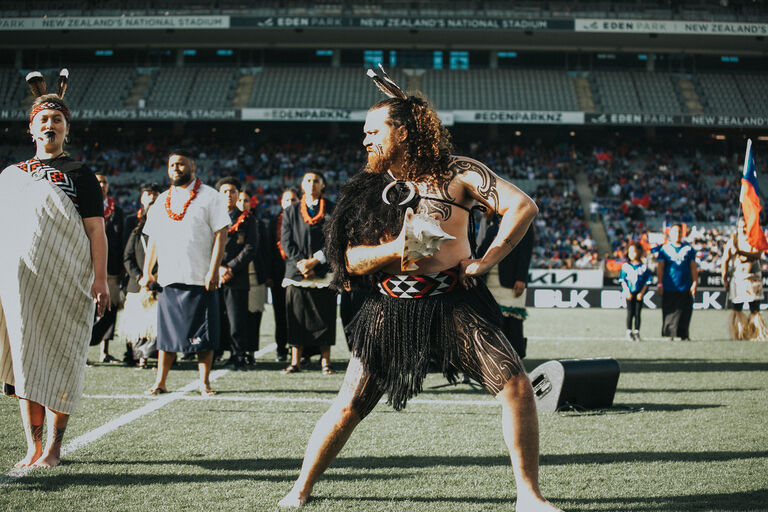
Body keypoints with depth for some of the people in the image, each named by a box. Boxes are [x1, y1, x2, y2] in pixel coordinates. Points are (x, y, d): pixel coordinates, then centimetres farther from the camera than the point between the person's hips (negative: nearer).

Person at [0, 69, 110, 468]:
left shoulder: (79, 175, 7)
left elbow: (96, 231, 0)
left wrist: (100, 280, -11)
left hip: (66, 284, -3)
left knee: (59, 363, -2)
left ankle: (54, 448, 6)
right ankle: (33, 447, 6)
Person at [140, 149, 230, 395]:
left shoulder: (209, 196, 2)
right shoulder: (162, 201, 17)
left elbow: (221, 235, -4)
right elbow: (154, 239, 20)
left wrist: (213, 271, -13)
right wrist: (147, 272, 12)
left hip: (201, 280, -4)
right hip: (169, 278, 4)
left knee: (204, 335, -2)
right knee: (167, 332, 5)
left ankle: (204, 383, 5)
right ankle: (160, 382, 10)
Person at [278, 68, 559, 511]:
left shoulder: (456, 173, 0)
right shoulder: (368, 189, 7)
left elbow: (523, 206, -5)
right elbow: (350, 259, 2)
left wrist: (487, 260, -11)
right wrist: (393, 249, -16)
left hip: (455, 301, -1)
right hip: (393, 307, 2)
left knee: (517, 386, -14)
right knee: (350, 405, 0)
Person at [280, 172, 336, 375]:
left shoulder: (332, 210, 7)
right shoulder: (291, 212, 12)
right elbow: (286, 241, 5)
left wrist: (315, 261, -11)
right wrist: (301, 263, -8)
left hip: (324, 272, -1)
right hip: (297, 272, 1)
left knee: (324, 317, -2)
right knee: (297, 317, -2)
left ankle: (325, 362, 2)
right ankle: (295, 362, 2)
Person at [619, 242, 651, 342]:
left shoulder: (643, 267, 2)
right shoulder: (625, 266, 4)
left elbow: (647, 282, 2)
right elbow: (623, 280, 1)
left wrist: (641, 293, -9)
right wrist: (627, 292, -9)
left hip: (639, 294, 0)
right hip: (629, 293, 0)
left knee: (637, 313, 2)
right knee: (630, 313, 0)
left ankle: (636, 332, 9)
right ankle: (629, 332, 6)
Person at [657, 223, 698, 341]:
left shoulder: (688, 249, 10)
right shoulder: (665, 249, 8)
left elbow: (693, 268, 10)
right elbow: (660, 267, 6)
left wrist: (694, 283, 2)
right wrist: (660, 284, -1)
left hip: (685, 287, 1)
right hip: (669, 288, -1)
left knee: (685, 313, 0)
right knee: (670, 313, -2)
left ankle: (684, 334, 6)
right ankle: (670, 334, 2)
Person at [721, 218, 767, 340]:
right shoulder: (732, 239, 6)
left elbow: (758, 255, -17)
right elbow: (725, 260, 5)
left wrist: (741, 252, -30)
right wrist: (724, 279, -2)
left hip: (753, 279, -1)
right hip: (737, 278, 1)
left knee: (755, 310, -6)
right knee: (736, 310, -3)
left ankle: (759, 336, 0)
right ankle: (738, 336, 5)